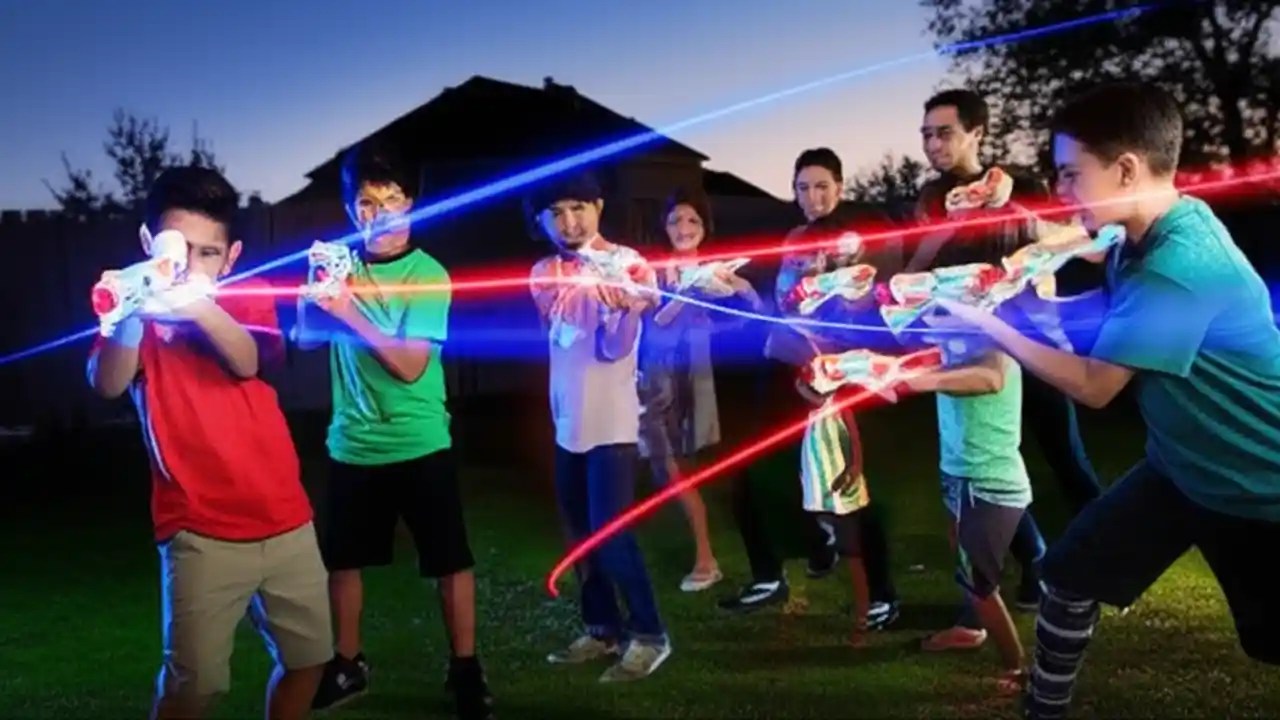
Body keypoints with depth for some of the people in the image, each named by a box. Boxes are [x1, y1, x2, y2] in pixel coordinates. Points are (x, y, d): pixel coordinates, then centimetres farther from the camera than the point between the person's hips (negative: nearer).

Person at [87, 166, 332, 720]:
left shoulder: (250, 300, 5)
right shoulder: (142, 313, 0)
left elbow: (248, 361, -17)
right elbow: (107, 385, -20)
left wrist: (200, 306, -36)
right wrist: (131, 315, -40)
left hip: (285, 519, 3)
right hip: (201, 533, -3)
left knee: (308, 656, 13)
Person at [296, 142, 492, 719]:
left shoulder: (429, 275, -10)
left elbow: (411, 364, -19)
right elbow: (305, 337, -2)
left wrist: (349, 312, -25)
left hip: (419, 445, -4)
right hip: (351, 445, 4)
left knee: (449, 561, 4)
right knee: (342, 559, 15)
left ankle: (466, 669, 20)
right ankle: (348, 665, 34)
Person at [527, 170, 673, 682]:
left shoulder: (626, 264, -11)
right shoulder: (544, 274, 5)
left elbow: (615, 347, -16)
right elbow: (558, 337, 2)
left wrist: (625, 308, -37)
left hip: (611, 422, -6)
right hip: (566, 421, 6)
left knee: (611, 533, -6)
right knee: (581, 533, 13)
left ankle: (648, 634, 9)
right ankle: (602, 629, 27)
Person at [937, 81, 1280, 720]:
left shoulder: (1181, 263, -31)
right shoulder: (1144, 239, -3)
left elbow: (1093, 385, -26)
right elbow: (1099, 323, 10)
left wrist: (988, 325, -20)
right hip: (1183, 465, 8)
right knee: (1069, 576, 8)